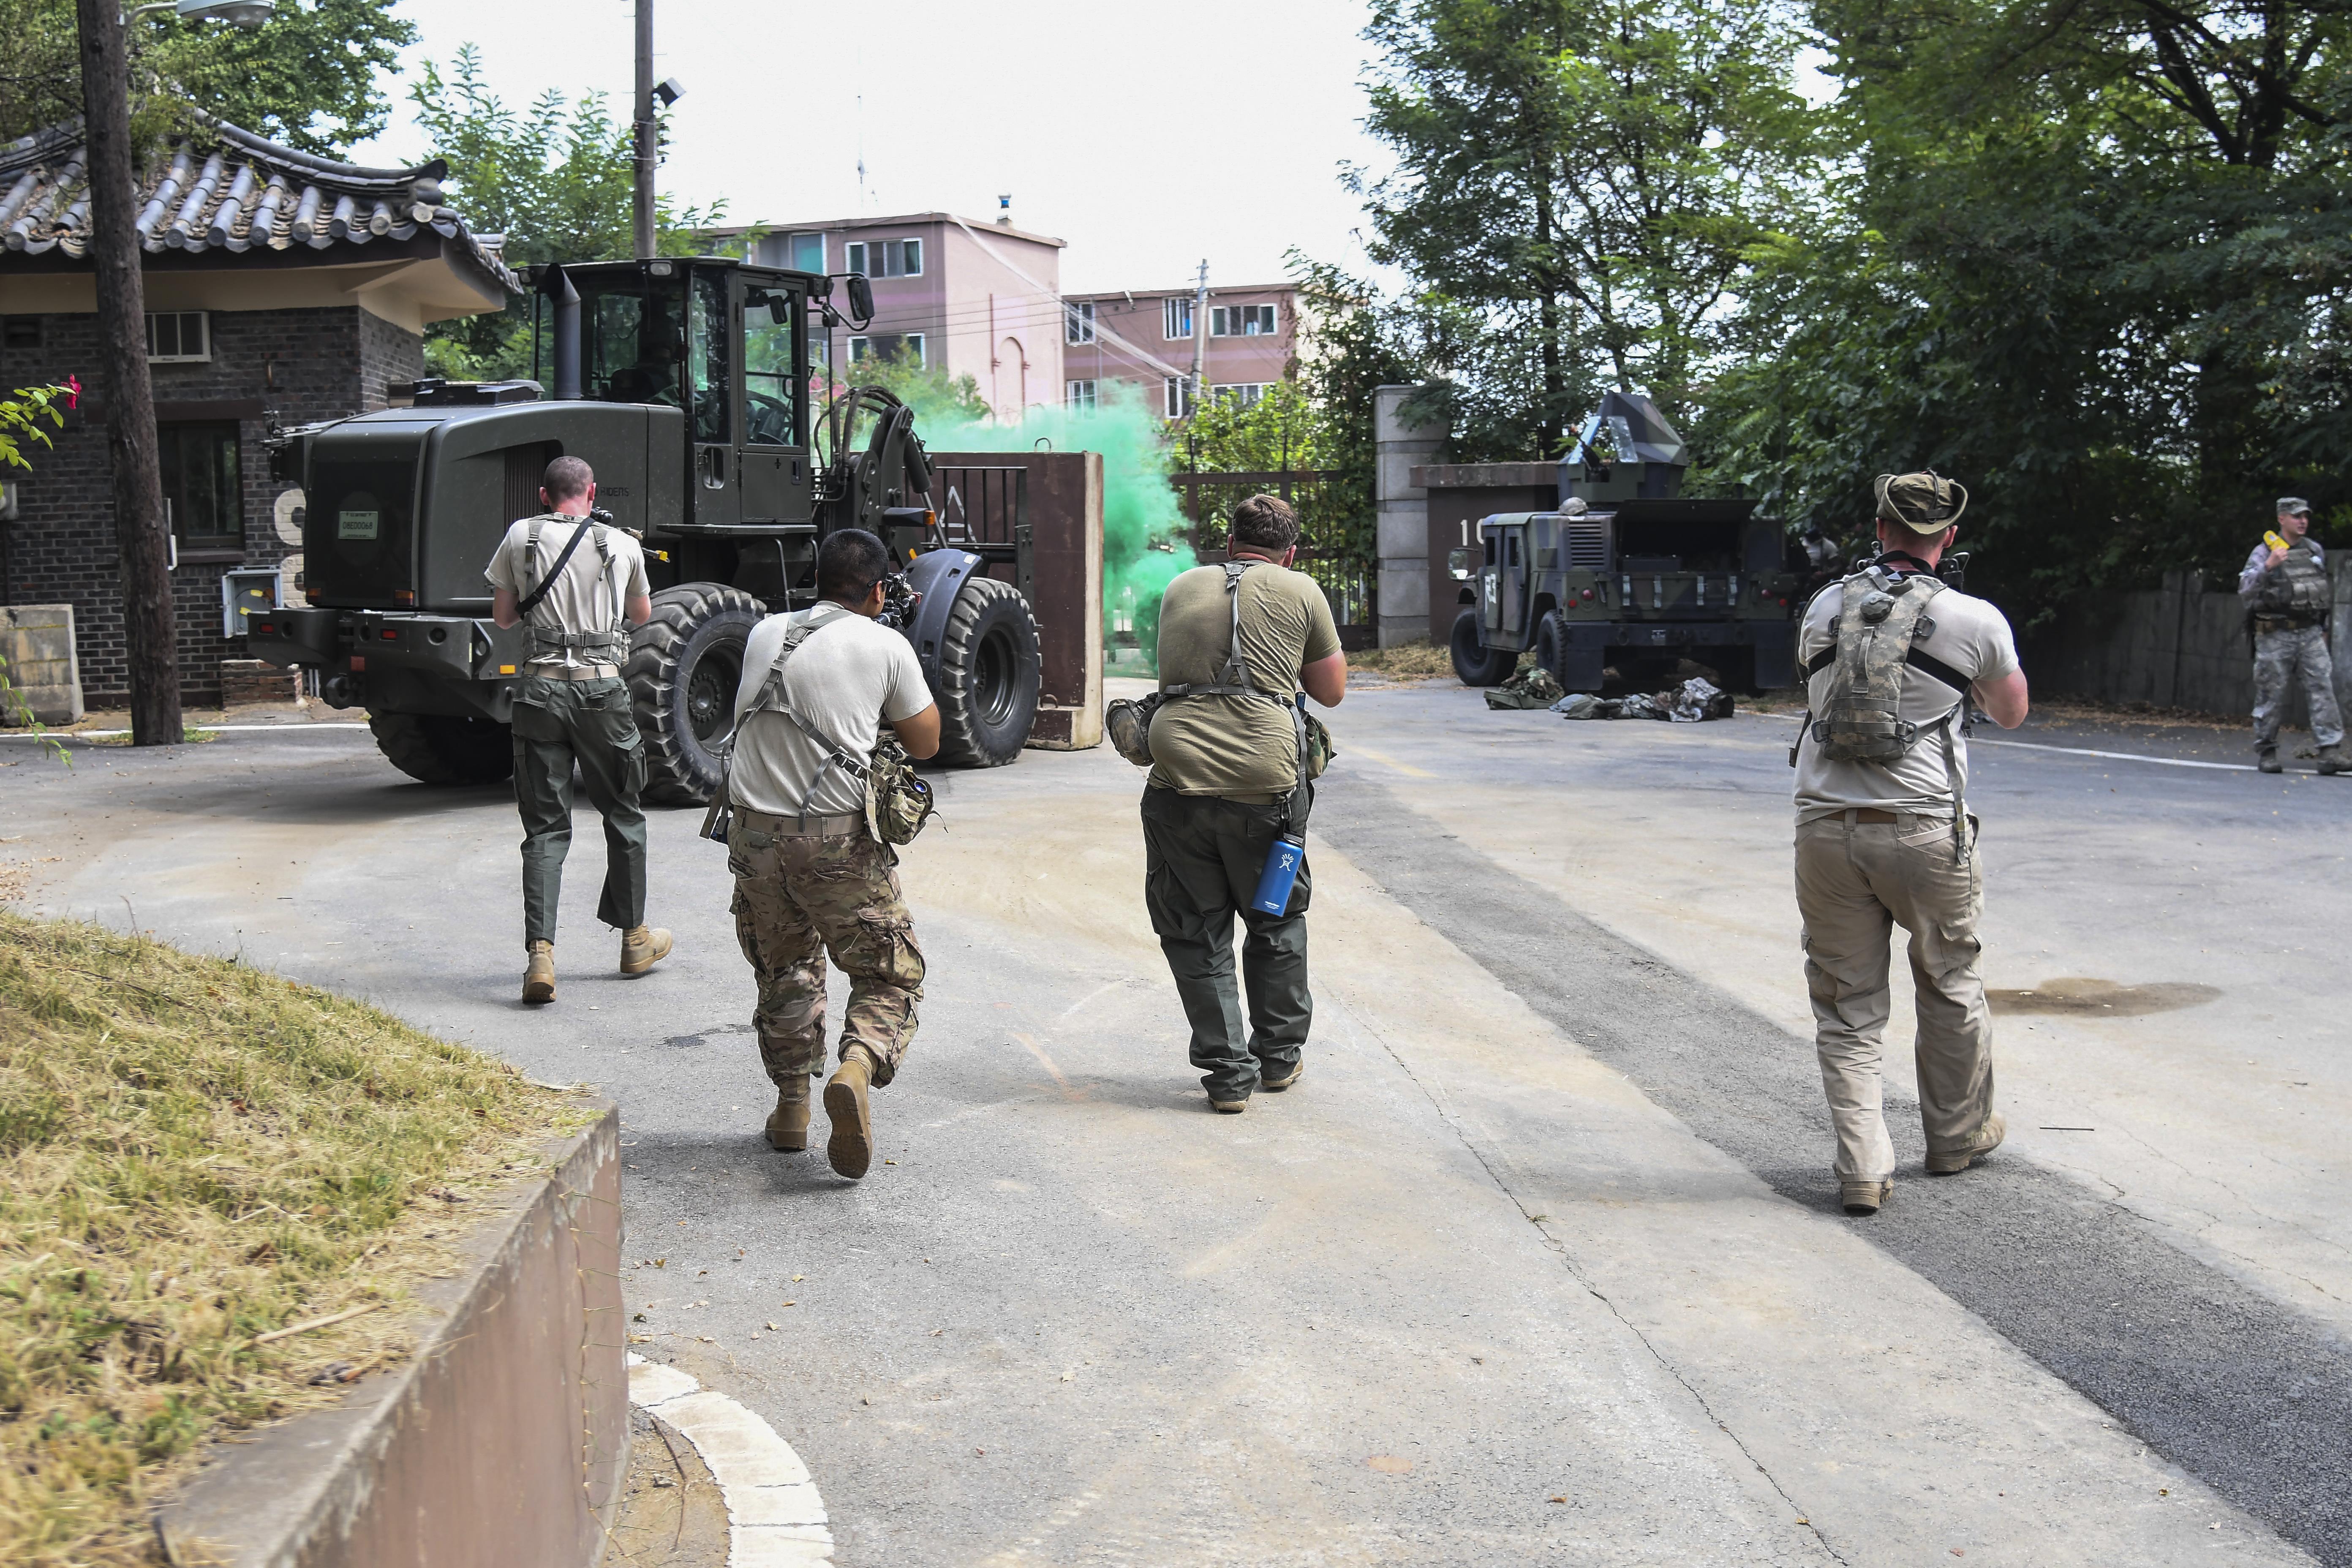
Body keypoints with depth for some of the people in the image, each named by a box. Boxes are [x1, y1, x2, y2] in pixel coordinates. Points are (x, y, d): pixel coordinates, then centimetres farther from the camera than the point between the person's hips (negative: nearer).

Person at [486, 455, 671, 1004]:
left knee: (544, 827, 4)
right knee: (623, 816, 16)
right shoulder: (623, 545, 4)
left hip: (541, 688, 1)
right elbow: (642, 615, 19)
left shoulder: (521, 537, 3)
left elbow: (502, 616, 10)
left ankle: (540, 953, -8)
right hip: (602, 690, 0)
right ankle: (634, 940, 27)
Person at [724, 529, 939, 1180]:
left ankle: (791, 1107, 25)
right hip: (838, 841, -4)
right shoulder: (886, 646, -2)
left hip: (756, 829, 4)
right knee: (891, 973, 8)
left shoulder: (764, 635, 10)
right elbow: (925, 742, 7)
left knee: (785, 971, 23)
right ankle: (858, 1066, -18)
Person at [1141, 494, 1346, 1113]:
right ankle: (1278, 1056, 31)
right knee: (1276, 923, 19)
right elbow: (1332, 691, 14)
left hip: (1177, 776, 1)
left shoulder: (1182, 587, 16)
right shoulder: (1300, 591, 7)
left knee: (1197, 933, 11)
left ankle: (1228, 1072, 13)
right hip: (1263, 782, -1)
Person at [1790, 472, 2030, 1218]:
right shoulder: (1974, 619, -4)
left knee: (1846, 1008, 9)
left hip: (1827, 827, 2)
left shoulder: (1824, 608, 5)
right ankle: (1958, 1135, 36)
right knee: (1950, 989, 20)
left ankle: (1863, 1169, 6)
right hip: (1923, 831, -2)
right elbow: (2011, 713, 13)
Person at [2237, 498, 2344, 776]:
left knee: (2323, 688, -7)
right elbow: (2245, 591, -16)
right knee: (2272, 695, 1)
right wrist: (2268, 567, -29)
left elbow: (2323, 591, 22)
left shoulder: (2315, 551, 12)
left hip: (2311, 634, 4)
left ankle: (2331, 752, -11)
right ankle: (2266, 752, 12)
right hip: (2276, 635, -4)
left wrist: (2324, 627, 20)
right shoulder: (2265, 552, -4)